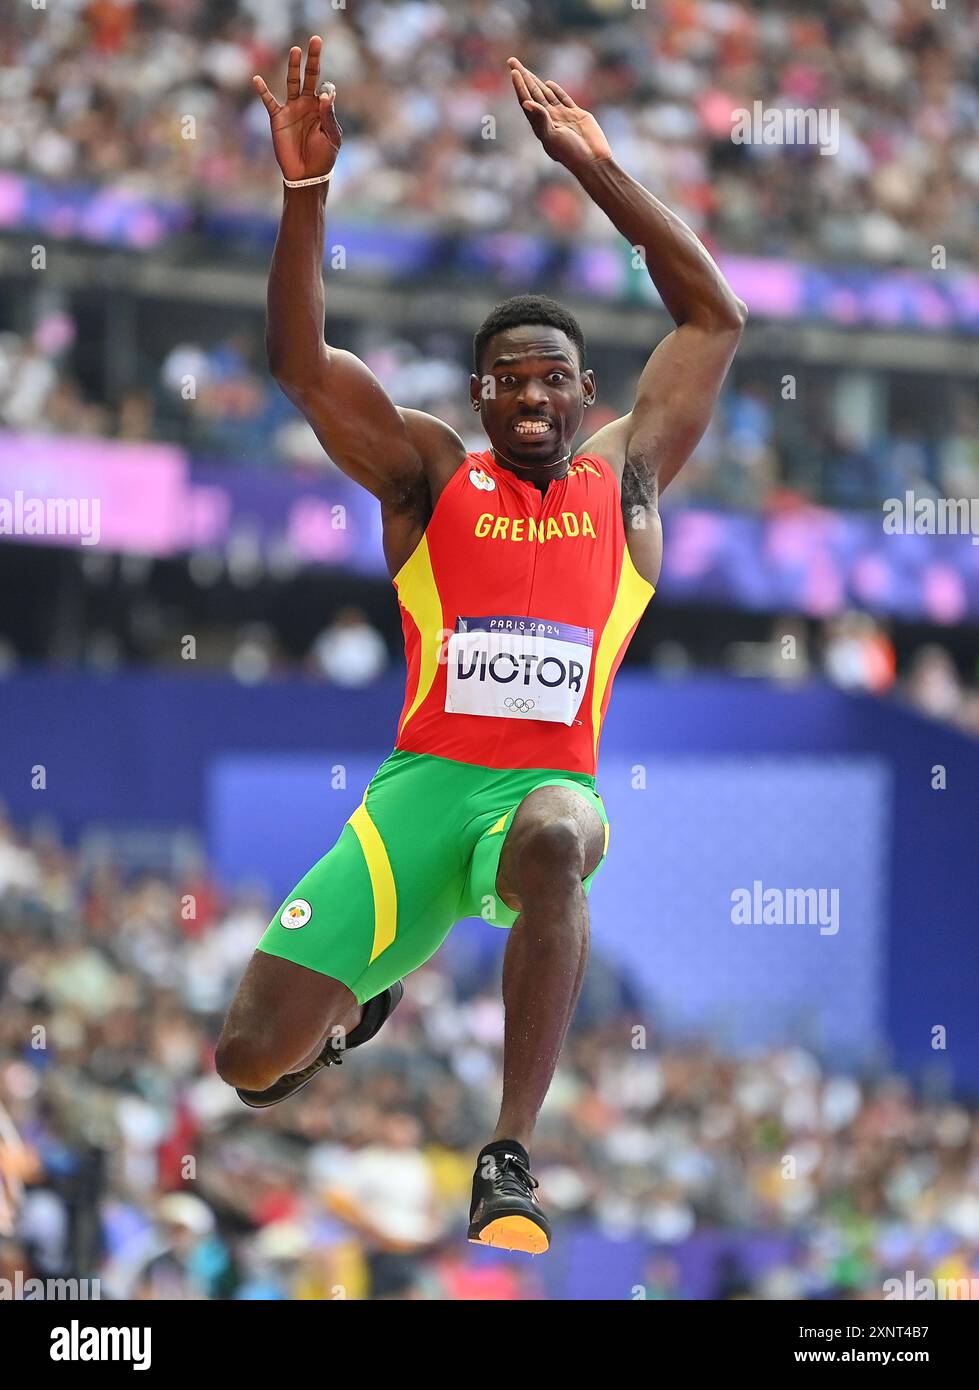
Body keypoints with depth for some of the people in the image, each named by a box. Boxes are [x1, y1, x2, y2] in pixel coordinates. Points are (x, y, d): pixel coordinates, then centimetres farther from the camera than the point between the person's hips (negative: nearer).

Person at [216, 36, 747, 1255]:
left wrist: (597, 171, 3)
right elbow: (301, 363, -3)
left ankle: (509, 1159, -36)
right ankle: (360, 997, 34)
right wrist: (307, 192, -15)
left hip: (554, 780, -1)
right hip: (422, 782, 1)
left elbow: (716, 318, 7)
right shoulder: (429, 475, 9)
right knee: (253, 1059, -8)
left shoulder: (624, 475, 11)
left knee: (554, 842, -42)